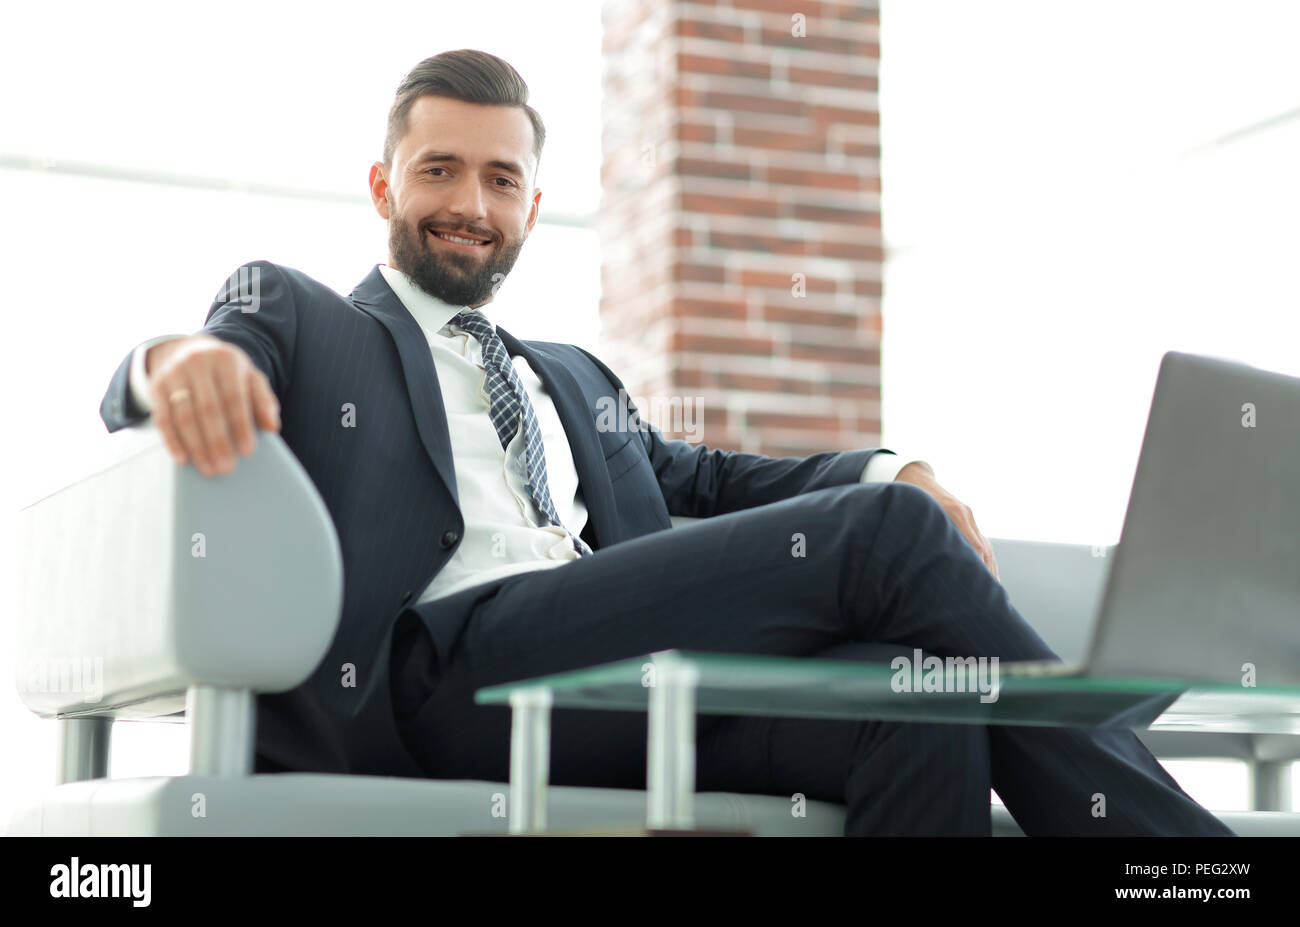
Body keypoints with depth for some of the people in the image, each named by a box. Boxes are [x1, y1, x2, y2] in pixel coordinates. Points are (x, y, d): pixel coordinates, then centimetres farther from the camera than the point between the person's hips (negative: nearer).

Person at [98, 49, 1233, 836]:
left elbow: (696, 474, 31)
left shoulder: (574, 378, 37)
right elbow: (143, 394, 2)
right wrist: (178, 359, -27)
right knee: (886, 531, -20)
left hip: (625, 671, 6)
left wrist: (890, 471, 10)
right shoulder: (296, 313, 20)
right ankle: (1163, 832, -15)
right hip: (454, 662, -6)